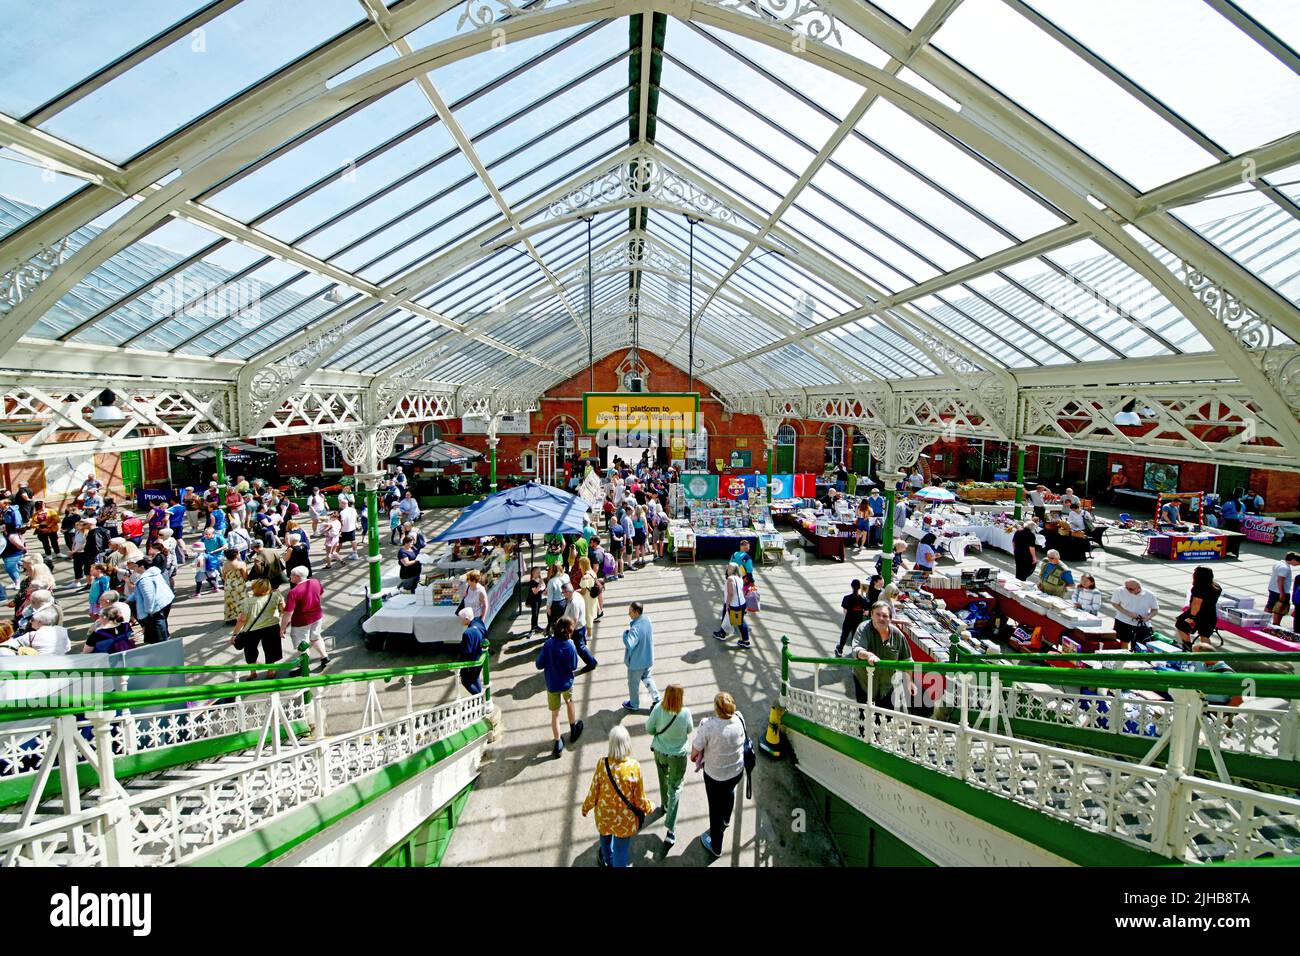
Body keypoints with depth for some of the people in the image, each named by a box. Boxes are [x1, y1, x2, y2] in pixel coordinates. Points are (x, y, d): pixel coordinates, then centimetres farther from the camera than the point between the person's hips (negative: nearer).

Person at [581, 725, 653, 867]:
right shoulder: (634, 766, -26)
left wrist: (585, 807, 10)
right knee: (621, 850, 20)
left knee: (606, 839, 33)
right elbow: (639, 798, -14)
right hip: (625, 818, -2)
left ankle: (607, 861, 61)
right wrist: (649, 807, 8)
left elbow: (594, 792, -10)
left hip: (605, 815, 3)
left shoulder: (603, 764, -24)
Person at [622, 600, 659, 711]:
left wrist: (625, 633, -28)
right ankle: (657, 699, 31)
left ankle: (634, 704, 37)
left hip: (636, 661, -7)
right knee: (647, 678, 29)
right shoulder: (647, 620, -8)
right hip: (648, 658, 7)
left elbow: (629, 644, -45)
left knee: (633, 683, 17)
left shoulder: (635, 628, -35)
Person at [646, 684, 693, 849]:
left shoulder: (658, 709, -24)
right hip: (678, 755, -2)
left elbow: (649, 729, -12)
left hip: (659, 752, 2)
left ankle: (665, 805, 56)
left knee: (663, 779, 29)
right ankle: (670, 830, 7)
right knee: (675, 788, 12)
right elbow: (689, 730, -9)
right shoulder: (685, 712, -27)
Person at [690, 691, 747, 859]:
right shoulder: (739, 719, -20)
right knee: (729, 793, 36)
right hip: (737, 771, 4)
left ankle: (716, 846, 42)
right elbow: (742, 741, -2)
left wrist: (694, 757, 2)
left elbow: (696, 749, -22)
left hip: (715, 775, -4)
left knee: (716, 809, 20)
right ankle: (726, 820, 65)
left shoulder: (708, 725, -33)